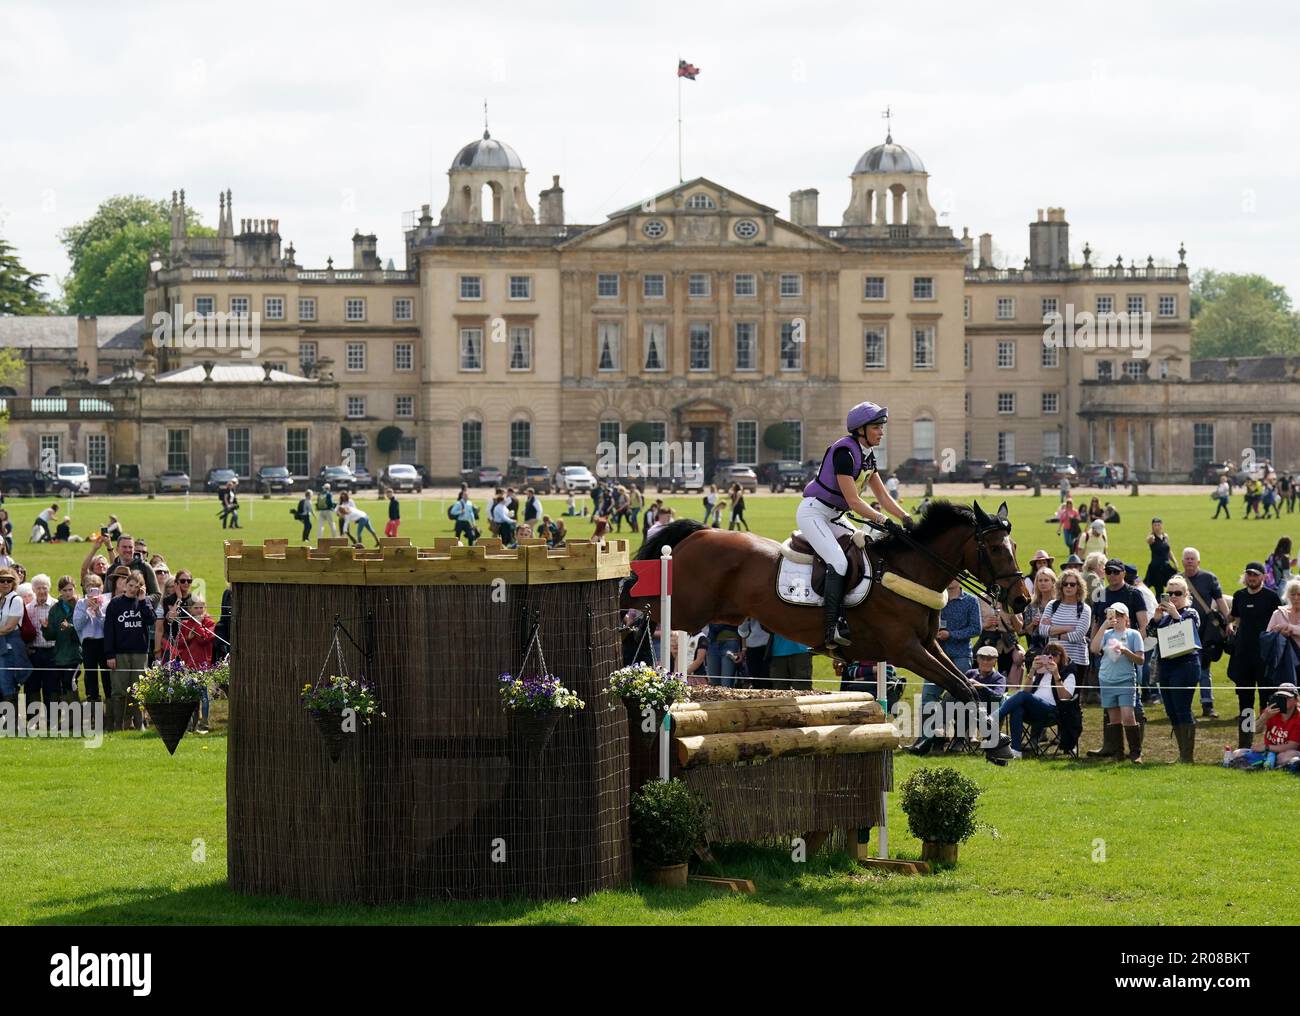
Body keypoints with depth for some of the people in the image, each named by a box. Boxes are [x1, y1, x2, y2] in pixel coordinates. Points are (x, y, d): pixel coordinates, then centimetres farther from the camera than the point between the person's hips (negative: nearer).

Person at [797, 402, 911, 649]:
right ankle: (833, 628, -29)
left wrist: (905, 518, -6)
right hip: (813, 513, -10)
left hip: (833, 516, 10)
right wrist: (883, 521, -30)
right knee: (838, 563, -25)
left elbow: (883, 496, 8)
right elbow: (854, 501, -25)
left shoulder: (867, 455, 7)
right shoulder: (844, 452, -22)